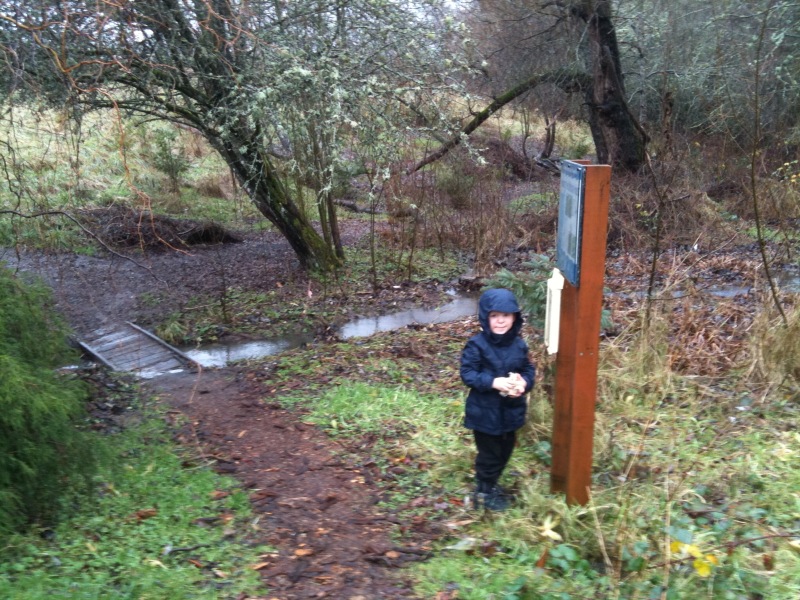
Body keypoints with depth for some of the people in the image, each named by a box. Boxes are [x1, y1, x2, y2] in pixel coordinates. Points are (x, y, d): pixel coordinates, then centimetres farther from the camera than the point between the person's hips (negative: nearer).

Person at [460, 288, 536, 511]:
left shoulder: (519, 344, -3)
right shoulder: (476, 344, -18)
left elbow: (529, 369, 5)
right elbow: (467, 374, -17)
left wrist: (524, 383, -17)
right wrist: (493, 382, -29)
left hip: (511, 410, 6)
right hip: (485, 412, -5)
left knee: (505, 451, 22)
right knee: (489, 453, 8)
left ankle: (491, 484, 44)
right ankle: (484, 492, 30)